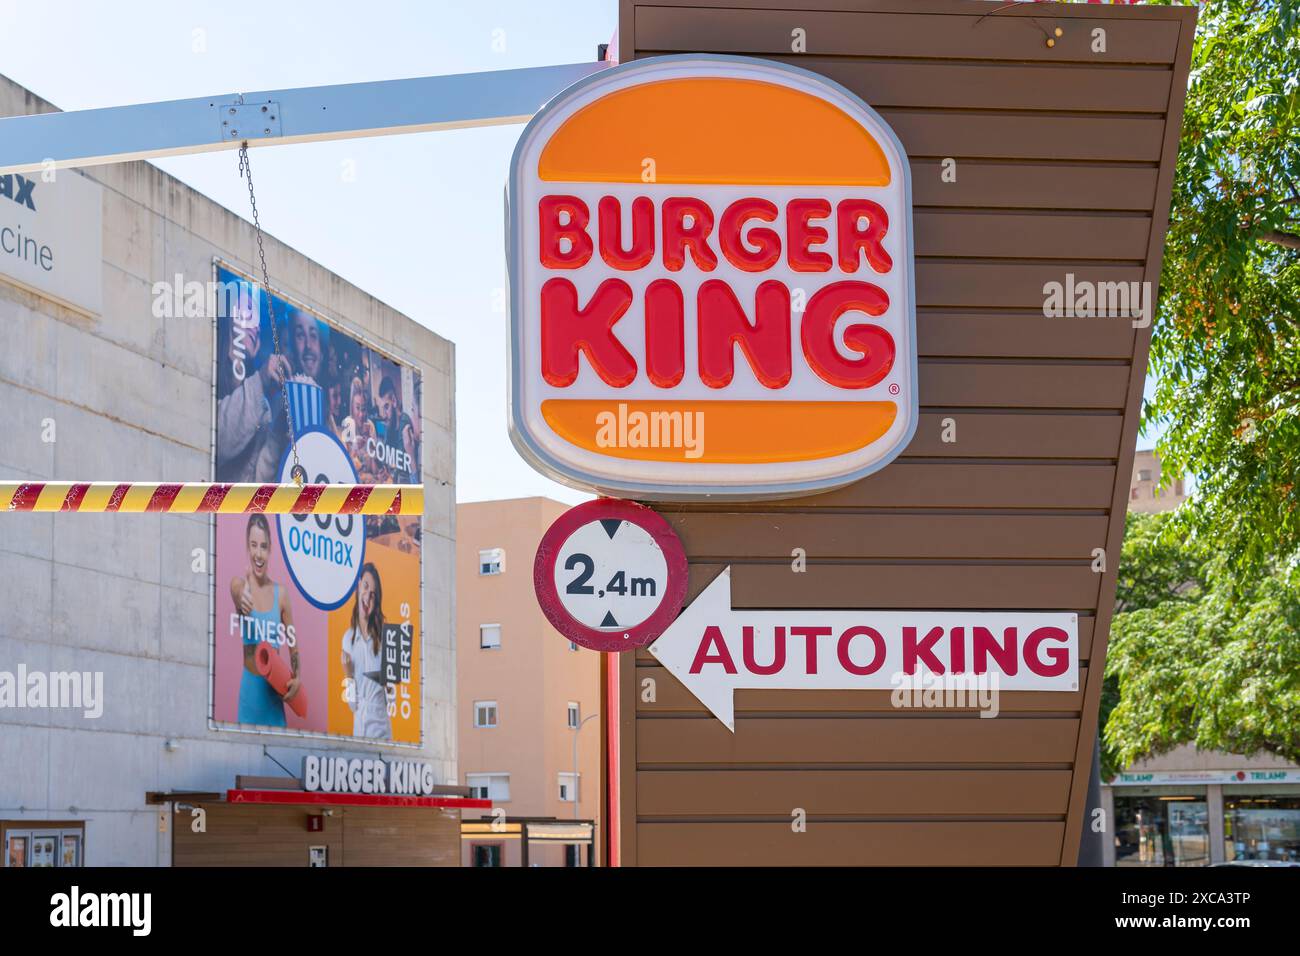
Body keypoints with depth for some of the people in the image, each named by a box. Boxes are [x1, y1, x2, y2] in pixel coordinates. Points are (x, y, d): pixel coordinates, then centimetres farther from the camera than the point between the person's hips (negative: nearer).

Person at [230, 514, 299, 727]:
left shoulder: (281, 593, 4)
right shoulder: (239, 585, -3)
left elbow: (292, 644, 10)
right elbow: (238, 595, -28)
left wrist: (297, 678, -5)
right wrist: (242, 602, -51)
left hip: (275, 687, 2)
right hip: (251, 684, -2)